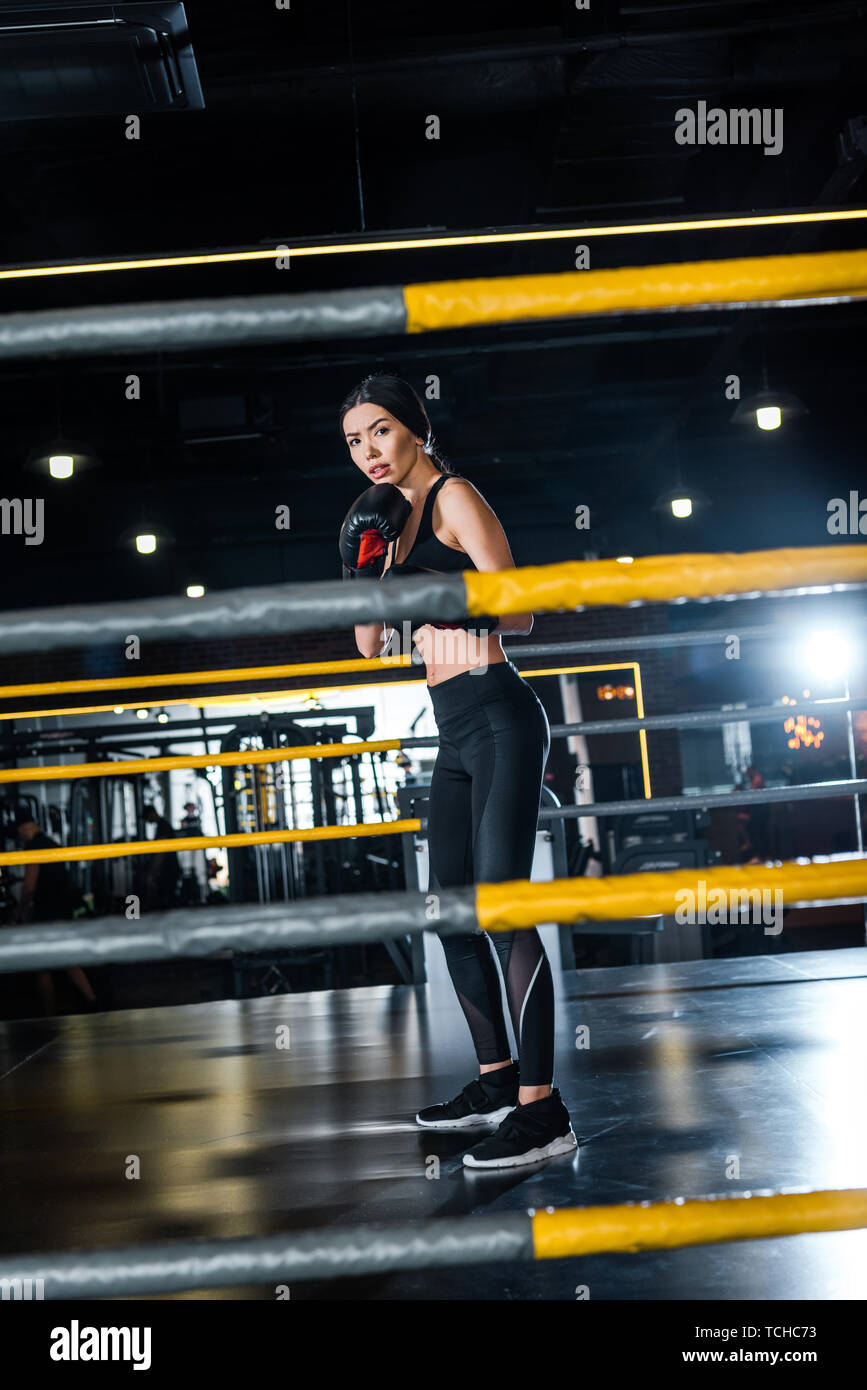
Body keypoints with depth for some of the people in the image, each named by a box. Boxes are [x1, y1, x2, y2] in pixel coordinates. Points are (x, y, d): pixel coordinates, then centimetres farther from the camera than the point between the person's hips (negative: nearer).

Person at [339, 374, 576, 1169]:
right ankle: (497, 1081, 23)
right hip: (455, 737, 9)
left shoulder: (455, 497, -6)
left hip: (500, 721, -9)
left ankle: (543, 1110, -13)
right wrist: (365, 570, 3)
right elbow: (371, 647, 18)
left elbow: (518, 613, -13)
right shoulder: (395, 515, 17)